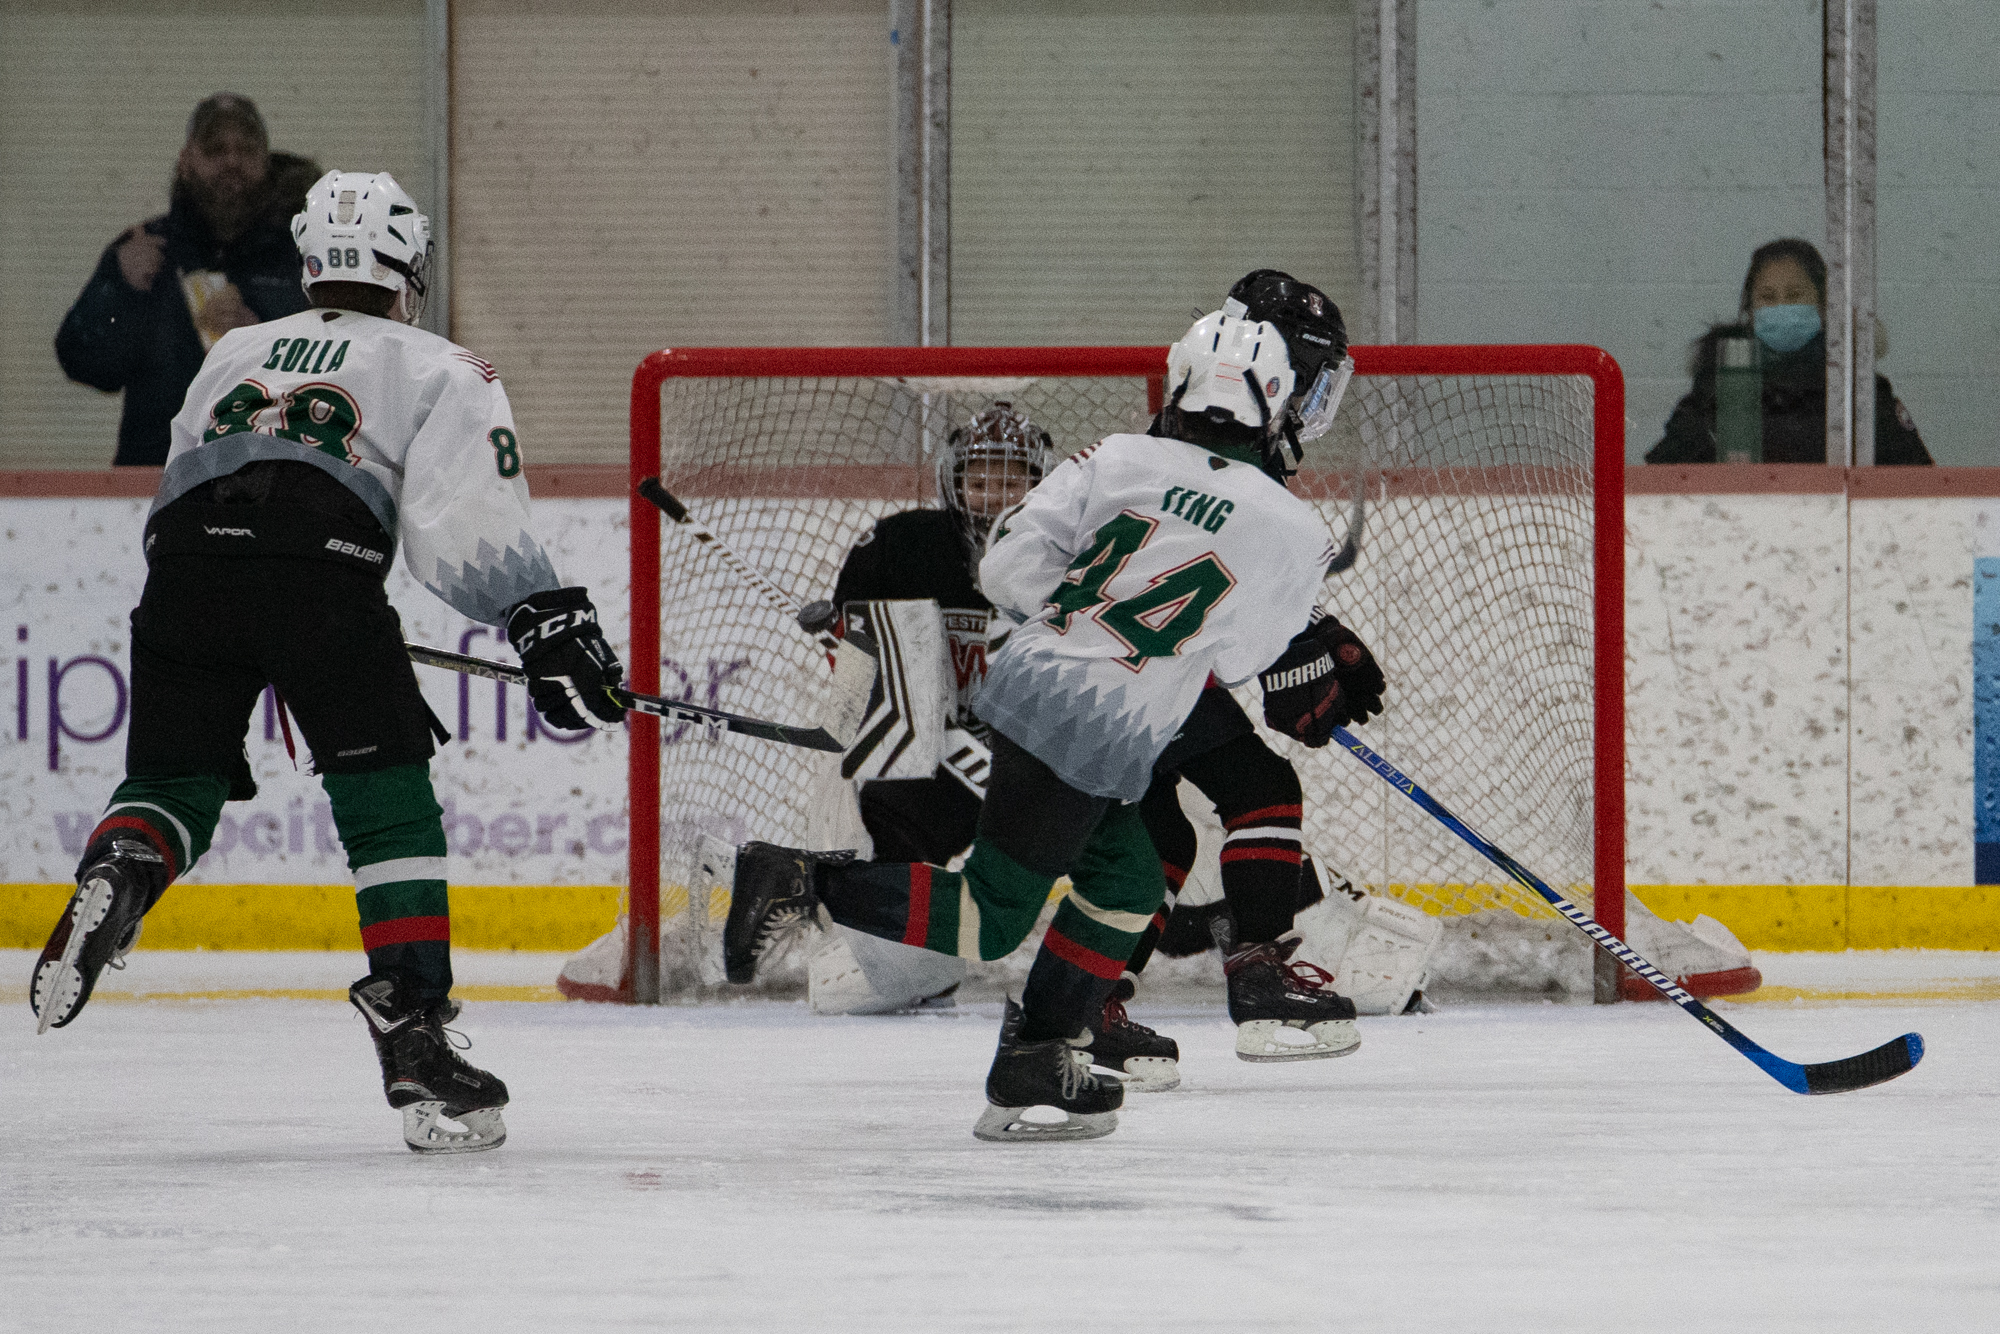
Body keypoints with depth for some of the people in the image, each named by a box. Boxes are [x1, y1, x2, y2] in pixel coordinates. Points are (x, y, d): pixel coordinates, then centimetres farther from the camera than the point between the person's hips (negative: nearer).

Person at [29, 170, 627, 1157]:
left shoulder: (232, 354, 35)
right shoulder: (436, 370, 22)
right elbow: (468, 520, 5)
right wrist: (546, 622, 0)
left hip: (187, 559, 3)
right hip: (322, 571, -3)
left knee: (174, 779, 17)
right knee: (390, 806, 7)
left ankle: (117, 876, -16)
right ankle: (415, 1045, -1)